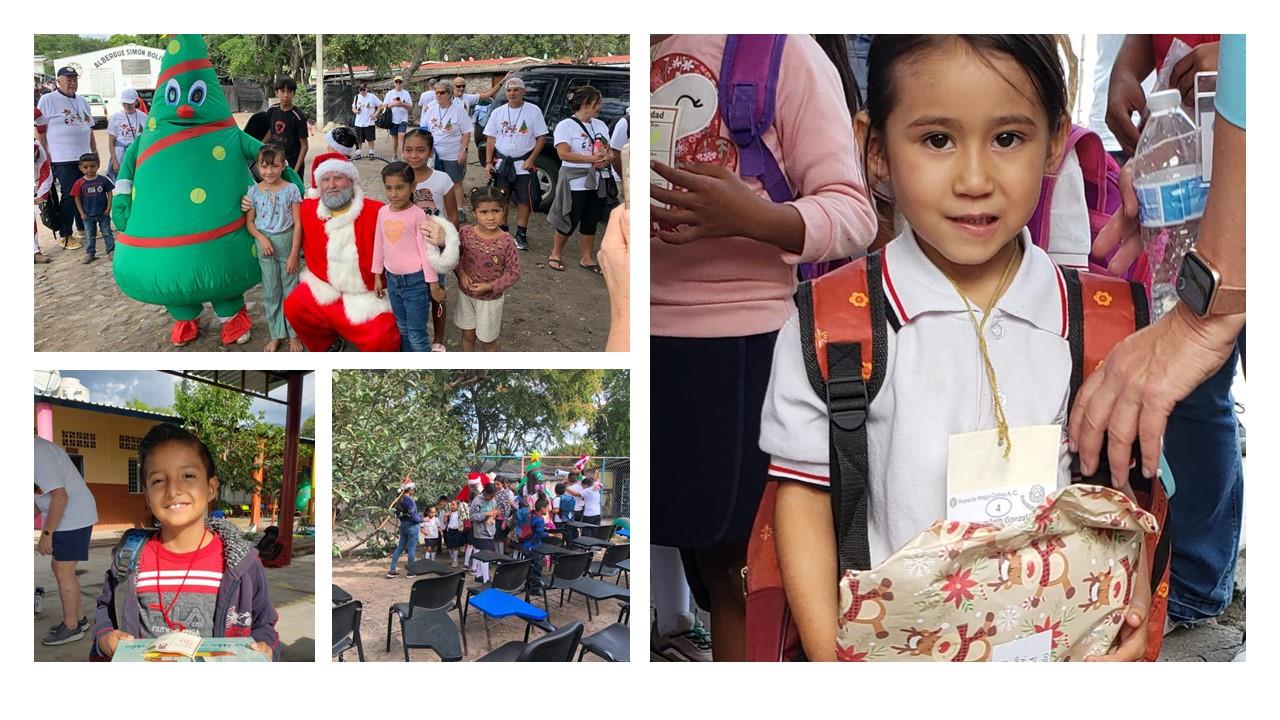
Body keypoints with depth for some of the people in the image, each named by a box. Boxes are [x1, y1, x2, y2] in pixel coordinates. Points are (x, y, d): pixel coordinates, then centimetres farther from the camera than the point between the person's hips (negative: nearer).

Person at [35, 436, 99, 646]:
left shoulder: (38, 453, -20)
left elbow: (59, 496, -25)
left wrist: (46, 534, -22)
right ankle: (78, 619, 27)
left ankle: (71, 627, 7)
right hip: (73, 516, 10)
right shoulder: (40, 447, 12)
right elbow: (45, 496, 19)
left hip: (73, 518, -10)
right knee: (59, 567, 17)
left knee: (64, 571, -3)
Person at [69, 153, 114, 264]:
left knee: (107, 233, 9)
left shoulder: (103, 180, -9)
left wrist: (108, 208, -7)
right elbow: (77, 199, -2)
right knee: (89, 235, 11)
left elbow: (109, 194, -2)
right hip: (88, 215, 1)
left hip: (103, 214, -1)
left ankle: (111, 250, 18)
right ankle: (89, 254, 20)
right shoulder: (80, 183, -9)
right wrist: (82, 213, -5)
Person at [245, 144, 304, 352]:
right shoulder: (254, 191, -2)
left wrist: (293, 254, -11)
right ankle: (276, 335, 21)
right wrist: (261, 238, -14)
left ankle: (294, 334, 18)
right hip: (265, 246, 2)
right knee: (270, 292, 10)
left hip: (287, 242, -2)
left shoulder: (291, 189, -8)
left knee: (291, 289, 5)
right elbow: (249, 221, 5)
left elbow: (297, 224, -8)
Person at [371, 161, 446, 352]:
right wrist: (377, 276, 15)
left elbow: (427, 251, -13)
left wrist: (433, 285, -11)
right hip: (392, 280, 6)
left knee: (416, 334, -2)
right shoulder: (383, 212, 1)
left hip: (415, 281, -6)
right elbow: (379, 246, 11)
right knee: (402, 329, 19)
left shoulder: (417, 215, -15)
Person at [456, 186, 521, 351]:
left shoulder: (505, 242, -22)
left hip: (490, 298, -3)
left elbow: (514, 273, -16)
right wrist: (461, 272, -13)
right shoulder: (466, 233, -13)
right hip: (466, 294, 3)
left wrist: (490, 286, -21)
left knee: (487, 340, 14)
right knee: (468, 335, 21)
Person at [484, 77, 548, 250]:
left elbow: (541, 138, -3)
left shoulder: (533, 111, -3)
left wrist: (531, 159, -12)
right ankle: (502, 232, 19)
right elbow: (490, 139, 8)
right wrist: (488, 163, -2)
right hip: (501, 162, 2)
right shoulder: (498, 112, 6)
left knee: (525, 200, 1)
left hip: (523, 163, -2)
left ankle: (521, 235, 10)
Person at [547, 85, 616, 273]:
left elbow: (610, 152, 11)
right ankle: (555, 255, 16)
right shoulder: (565, 125, -8)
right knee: (571, 221, -1)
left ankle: (586, 258, 20)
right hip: (576, 182, -6)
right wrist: (591, 158, -24)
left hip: (598, 182, 6)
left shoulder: (600, 125, 10)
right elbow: (563, 153, -18)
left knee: (590, 221, 11)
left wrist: (607, 158, -14)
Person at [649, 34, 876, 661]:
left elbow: (853, 214, -8)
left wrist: (752, 216, -27)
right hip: (660, 341, 5)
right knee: (712, 568, 14)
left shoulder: (781, 46, -3)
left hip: (748, 343, -4)